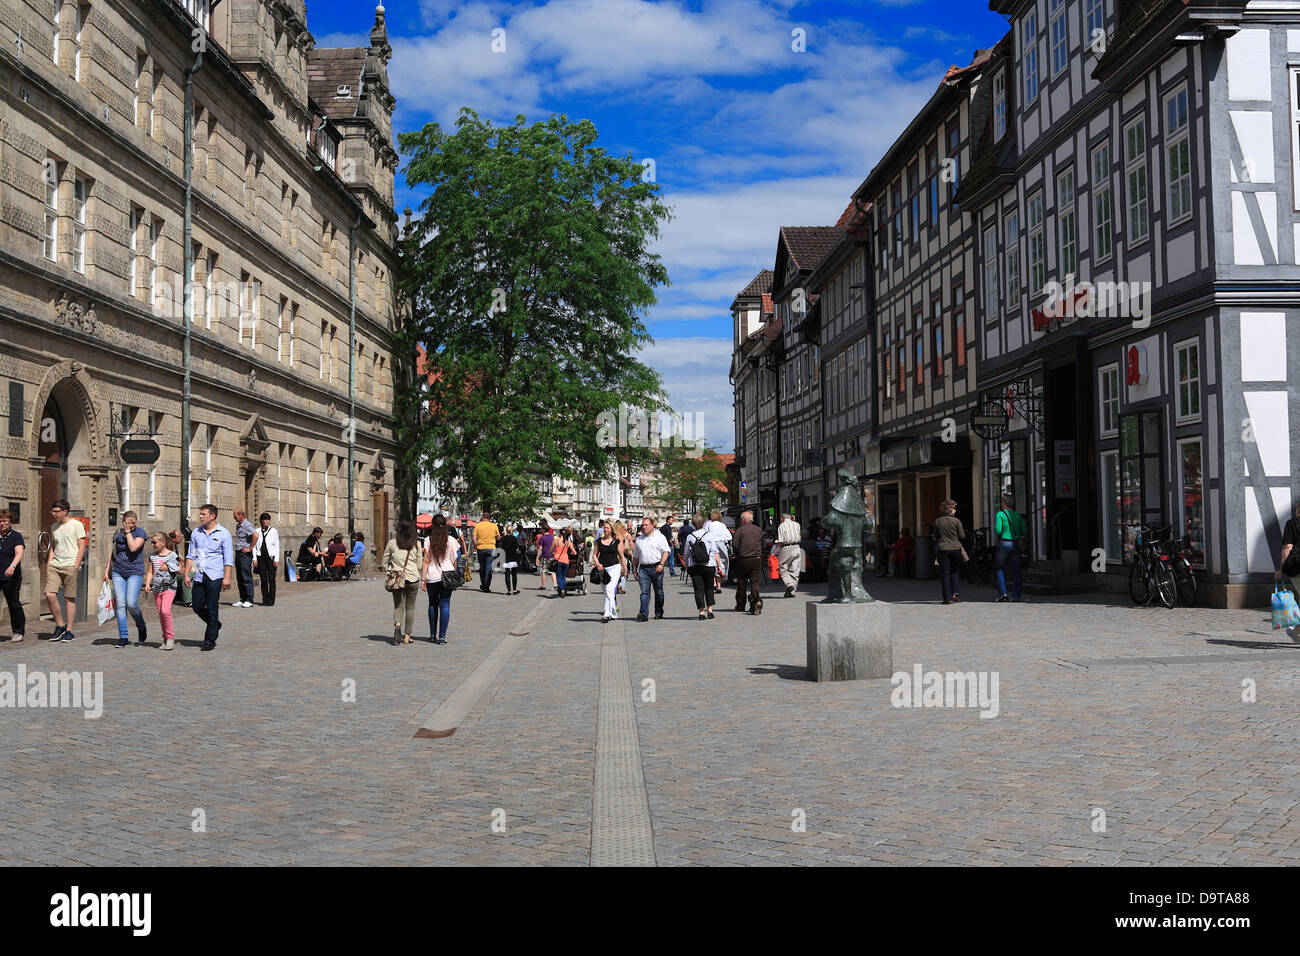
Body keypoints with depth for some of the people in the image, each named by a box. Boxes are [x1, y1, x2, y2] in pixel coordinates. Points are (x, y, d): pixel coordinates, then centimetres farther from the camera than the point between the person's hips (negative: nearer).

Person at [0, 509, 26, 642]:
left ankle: (18, 632, 13)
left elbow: (19, 553, -15)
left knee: (14, 604, 1)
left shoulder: (16, 536, -1)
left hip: (11, 577, -3)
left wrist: (12, 566, -33)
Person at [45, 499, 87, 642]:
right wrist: (49, 563, 10)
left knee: (69, 598, -2)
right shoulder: (54, 527, 17)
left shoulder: (76, 525, -1)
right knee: (50, 595, -10)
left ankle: (69, 631, 4)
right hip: (54, 565, 5)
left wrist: (76, 566, -11)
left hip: (70, 565, -5)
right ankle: (59, 626, 6)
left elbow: (82, 547, -4)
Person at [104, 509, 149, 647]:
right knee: (120, 604, -4)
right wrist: (106, 571, 13)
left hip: (135, 572, -4)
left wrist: (128, 532, -10)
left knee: (131, 604, -13)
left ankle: (141, 628, 15)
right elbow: (112, 553, 18)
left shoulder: (140, 532, -1)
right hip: (118, 572, 4)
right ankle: (123, 637, 1)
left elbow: (133, 547, -18)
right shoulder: (118, 534, 10)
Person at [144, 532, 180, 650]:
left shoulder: (172, 555, -2)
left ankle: (170, 637, -10)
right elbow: (150, 572, 13)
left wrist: (168, 568, -14)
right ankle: (165, 638, 16)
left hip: (169, 587, -5)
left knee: (165, 610, -19)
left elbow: (179, 571, 1)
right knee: (160, 613, 7)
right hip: (157, 588, 5)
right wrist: (147, 584, -1)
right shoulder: (153, 556, 11)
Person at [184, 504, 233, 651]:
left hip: (214, 576, -5)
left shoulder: (223, 534, -1)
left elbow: (228, 558, -4)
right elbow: (191, 555, 15)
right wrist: (187, 574, 8)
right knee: (198, 607, 6)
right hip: (198, 576, 5)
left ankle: (210, 641, 4)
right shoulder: (196, 533, 11)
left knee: (212, 609, -4)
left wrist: (227, 577, -11)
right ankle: (215, 625, 31)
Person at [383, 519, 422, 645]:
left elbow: (385, 562, 5)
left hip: (397, 578, 0)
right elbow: (419, 564, 4)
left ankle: (397, 624, -22)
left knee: (398, 605, 8)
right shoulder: (416, 544, -2)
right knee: (410, 606, 10)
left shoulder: (392, 543, -1)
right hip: (413, 578, 0)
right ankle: (407, 636, 11)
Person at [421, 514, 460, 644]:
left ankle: (433, 635, 18)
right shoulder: (451, 540, -1)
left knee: (433, 605, 14)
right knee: (445, 606, 1)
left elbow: (426, 561, -4)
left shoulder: (429, 540, -3)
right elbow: (454, 561, 3)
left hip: (432, 577, 1)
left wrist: (423, 579, -1)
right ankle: (442, 636, -3)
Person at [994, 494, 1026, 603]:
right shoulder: (1017, 515, 8)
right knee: (1016, 571, 6)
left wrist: (996, 536, 6)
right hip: (1016, 544, 4)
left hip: (1004, 544, -4)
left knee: (1000, 569, 12)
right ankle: (1016, 596, 3)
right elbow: (1023, 532, 6)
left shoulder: (1000, 514, -6)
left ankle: (1003, 593, 1)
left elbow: (998, 530, -15)